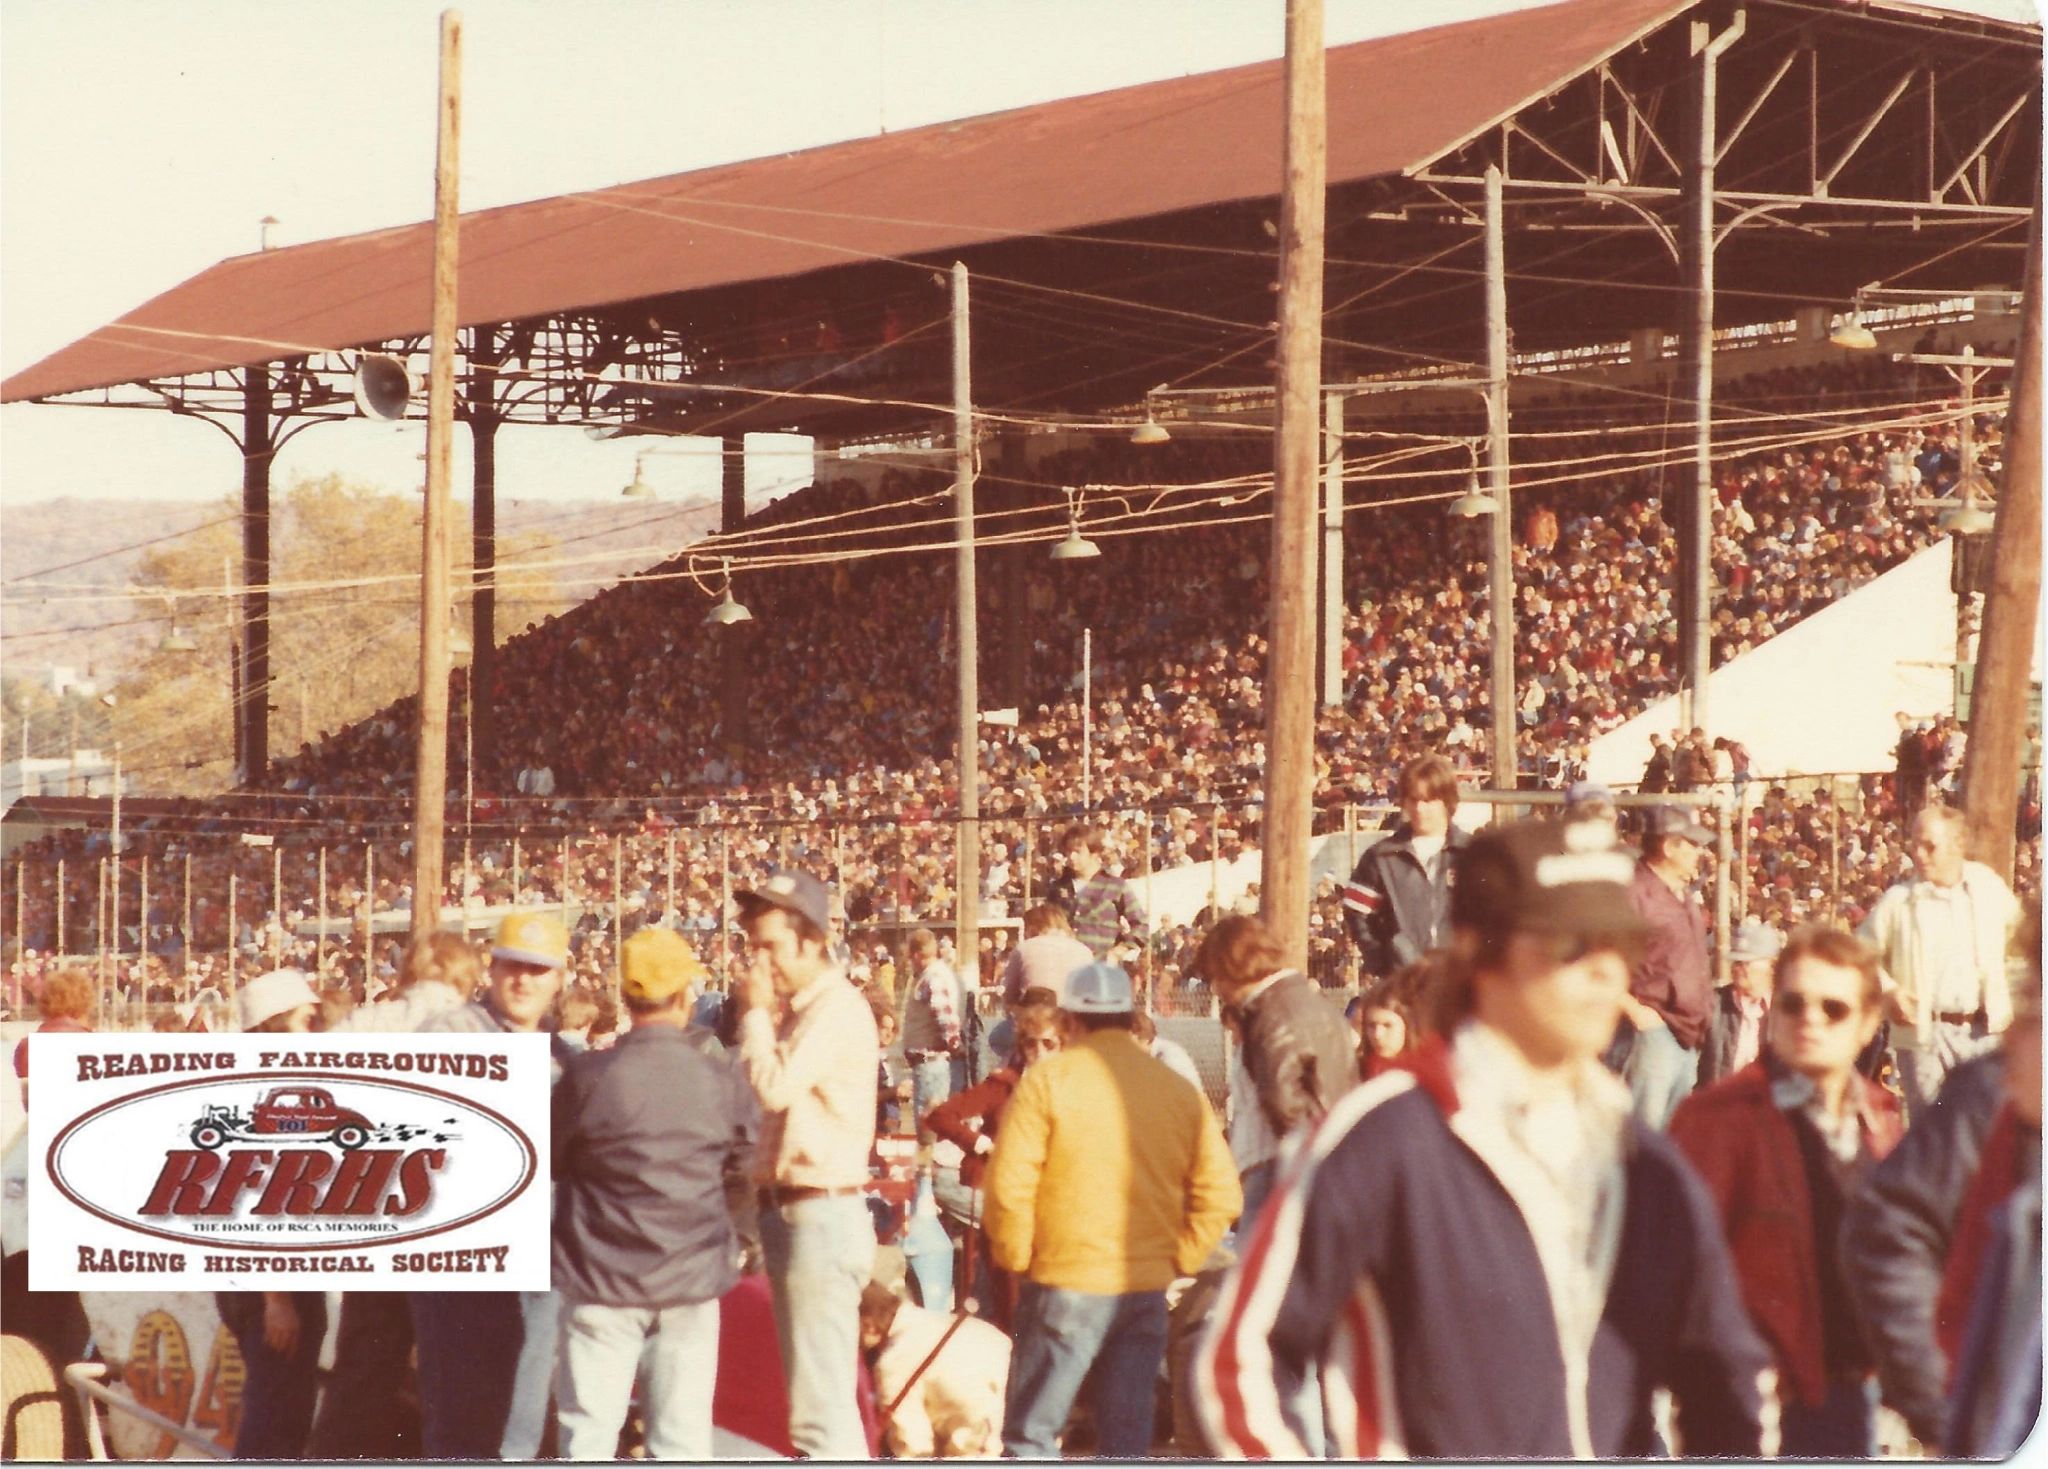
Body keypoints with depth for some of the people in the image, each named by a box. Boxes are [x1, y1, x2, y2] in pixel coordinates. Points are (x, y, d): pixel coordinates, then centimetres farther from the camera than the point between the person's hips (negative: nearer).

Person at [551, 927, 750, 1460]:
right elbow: (745, 1142, 12)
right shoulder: (718, 1081, -7)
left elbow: (548, 1161, 1)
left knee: (589, 1435, 5)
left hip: (603, 1279, -1)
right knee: (682, 1435, 6)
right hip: (690, 1277, 1)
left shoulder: (588, 1076, -12)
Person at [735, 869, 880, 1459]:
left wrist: (755, 1012, -12)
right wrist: (766, 1014, 8)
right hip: (791, 1212, 11)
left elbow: (776, 1084, -24)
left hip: (821, 1216, -11)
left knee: (820, 1411, -13)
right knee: (825, 1398, 16)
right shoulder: (799, 1009, 16)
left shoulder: (836, 1007, -14)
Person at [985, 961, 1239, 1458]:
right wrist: (1177, 1260, 11)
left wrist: (1013, 1257, 2)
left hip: (1065, 1287, -4)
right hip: (1147, 1287, 4)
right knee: (1126, 1436, 9)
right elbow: (1220, 1195, 4)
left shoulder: (1049, 1081, -7)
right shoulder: (1179, 1091, 6)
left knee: (1030, 1434, 3)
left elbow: (1008, 1187, -12)